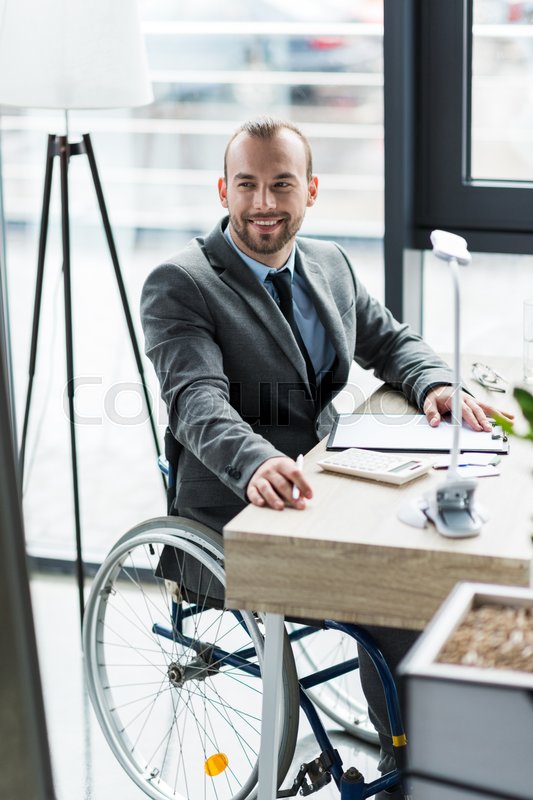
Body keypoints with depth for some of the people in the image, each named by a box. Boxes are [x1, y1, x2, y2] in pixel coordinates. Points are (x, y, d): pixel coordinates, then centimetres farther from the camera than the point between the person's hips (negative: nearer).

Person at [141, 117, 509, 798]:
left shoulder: (330, 263, 11)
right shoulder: (178, 285, -11)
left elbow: (391, 340, 21)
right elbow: (198, 401, -25)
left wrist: (435, 385, -3)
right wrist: (257, 463, -46)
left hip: (322, 487, 7)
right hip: (235, 513, -7)